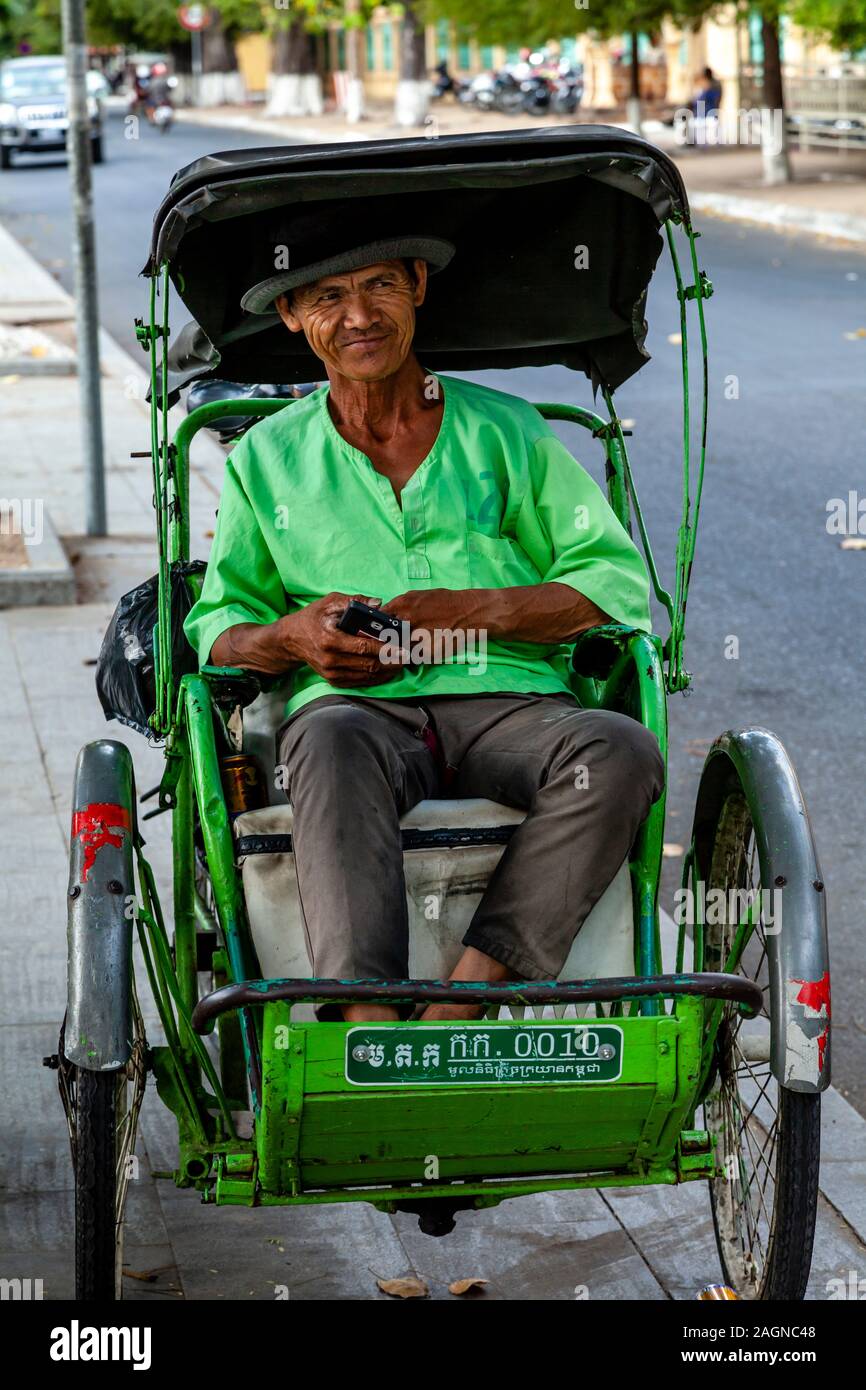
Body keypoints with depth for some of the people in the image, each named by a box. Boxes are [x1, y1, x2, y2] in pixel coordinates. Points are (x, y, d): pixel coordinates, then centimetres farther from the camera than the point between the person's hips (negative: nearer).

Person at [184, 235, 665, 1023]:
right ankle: (368, 1020, -49)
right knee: (334, 747, -37)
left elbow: (620, 582, 10)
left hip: (509, 702, 1)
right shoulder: (265, 459, 18)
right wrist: (291, 637, -6)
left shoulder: (506, 431, 16)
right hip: (352, 705, -1)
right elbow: (217, 630, 19)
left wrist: (476, 611, -7)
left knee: (622, 752, -32)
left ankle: (462, 1003, -34)